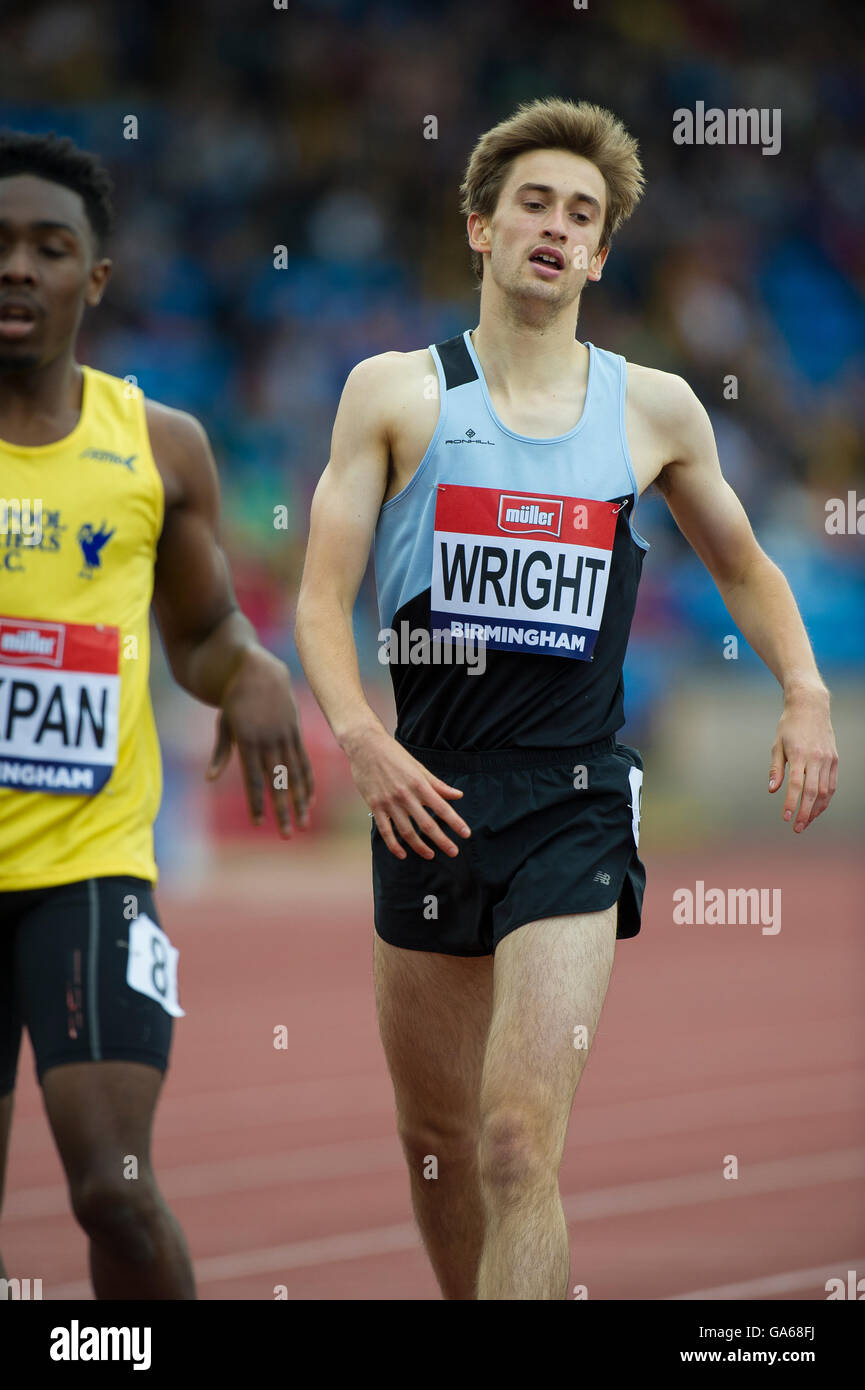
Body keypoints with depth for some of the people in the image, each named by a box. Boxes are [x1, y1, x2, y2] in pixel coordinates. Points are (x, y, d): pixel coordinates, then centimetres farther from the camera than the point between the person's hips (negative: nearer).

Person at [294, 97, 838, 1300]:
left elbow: (742, 565, 22)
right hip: (427, 793, 2)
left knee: (521, 1140, -16)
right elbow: (321, 599, -2)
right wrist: (360, 735, -20)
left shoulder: (653, 410, 6)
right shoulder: (396, 393, 3)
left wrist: (805, 688, 3)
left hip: (573, 797, -1)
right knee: (434, 1132, 13)